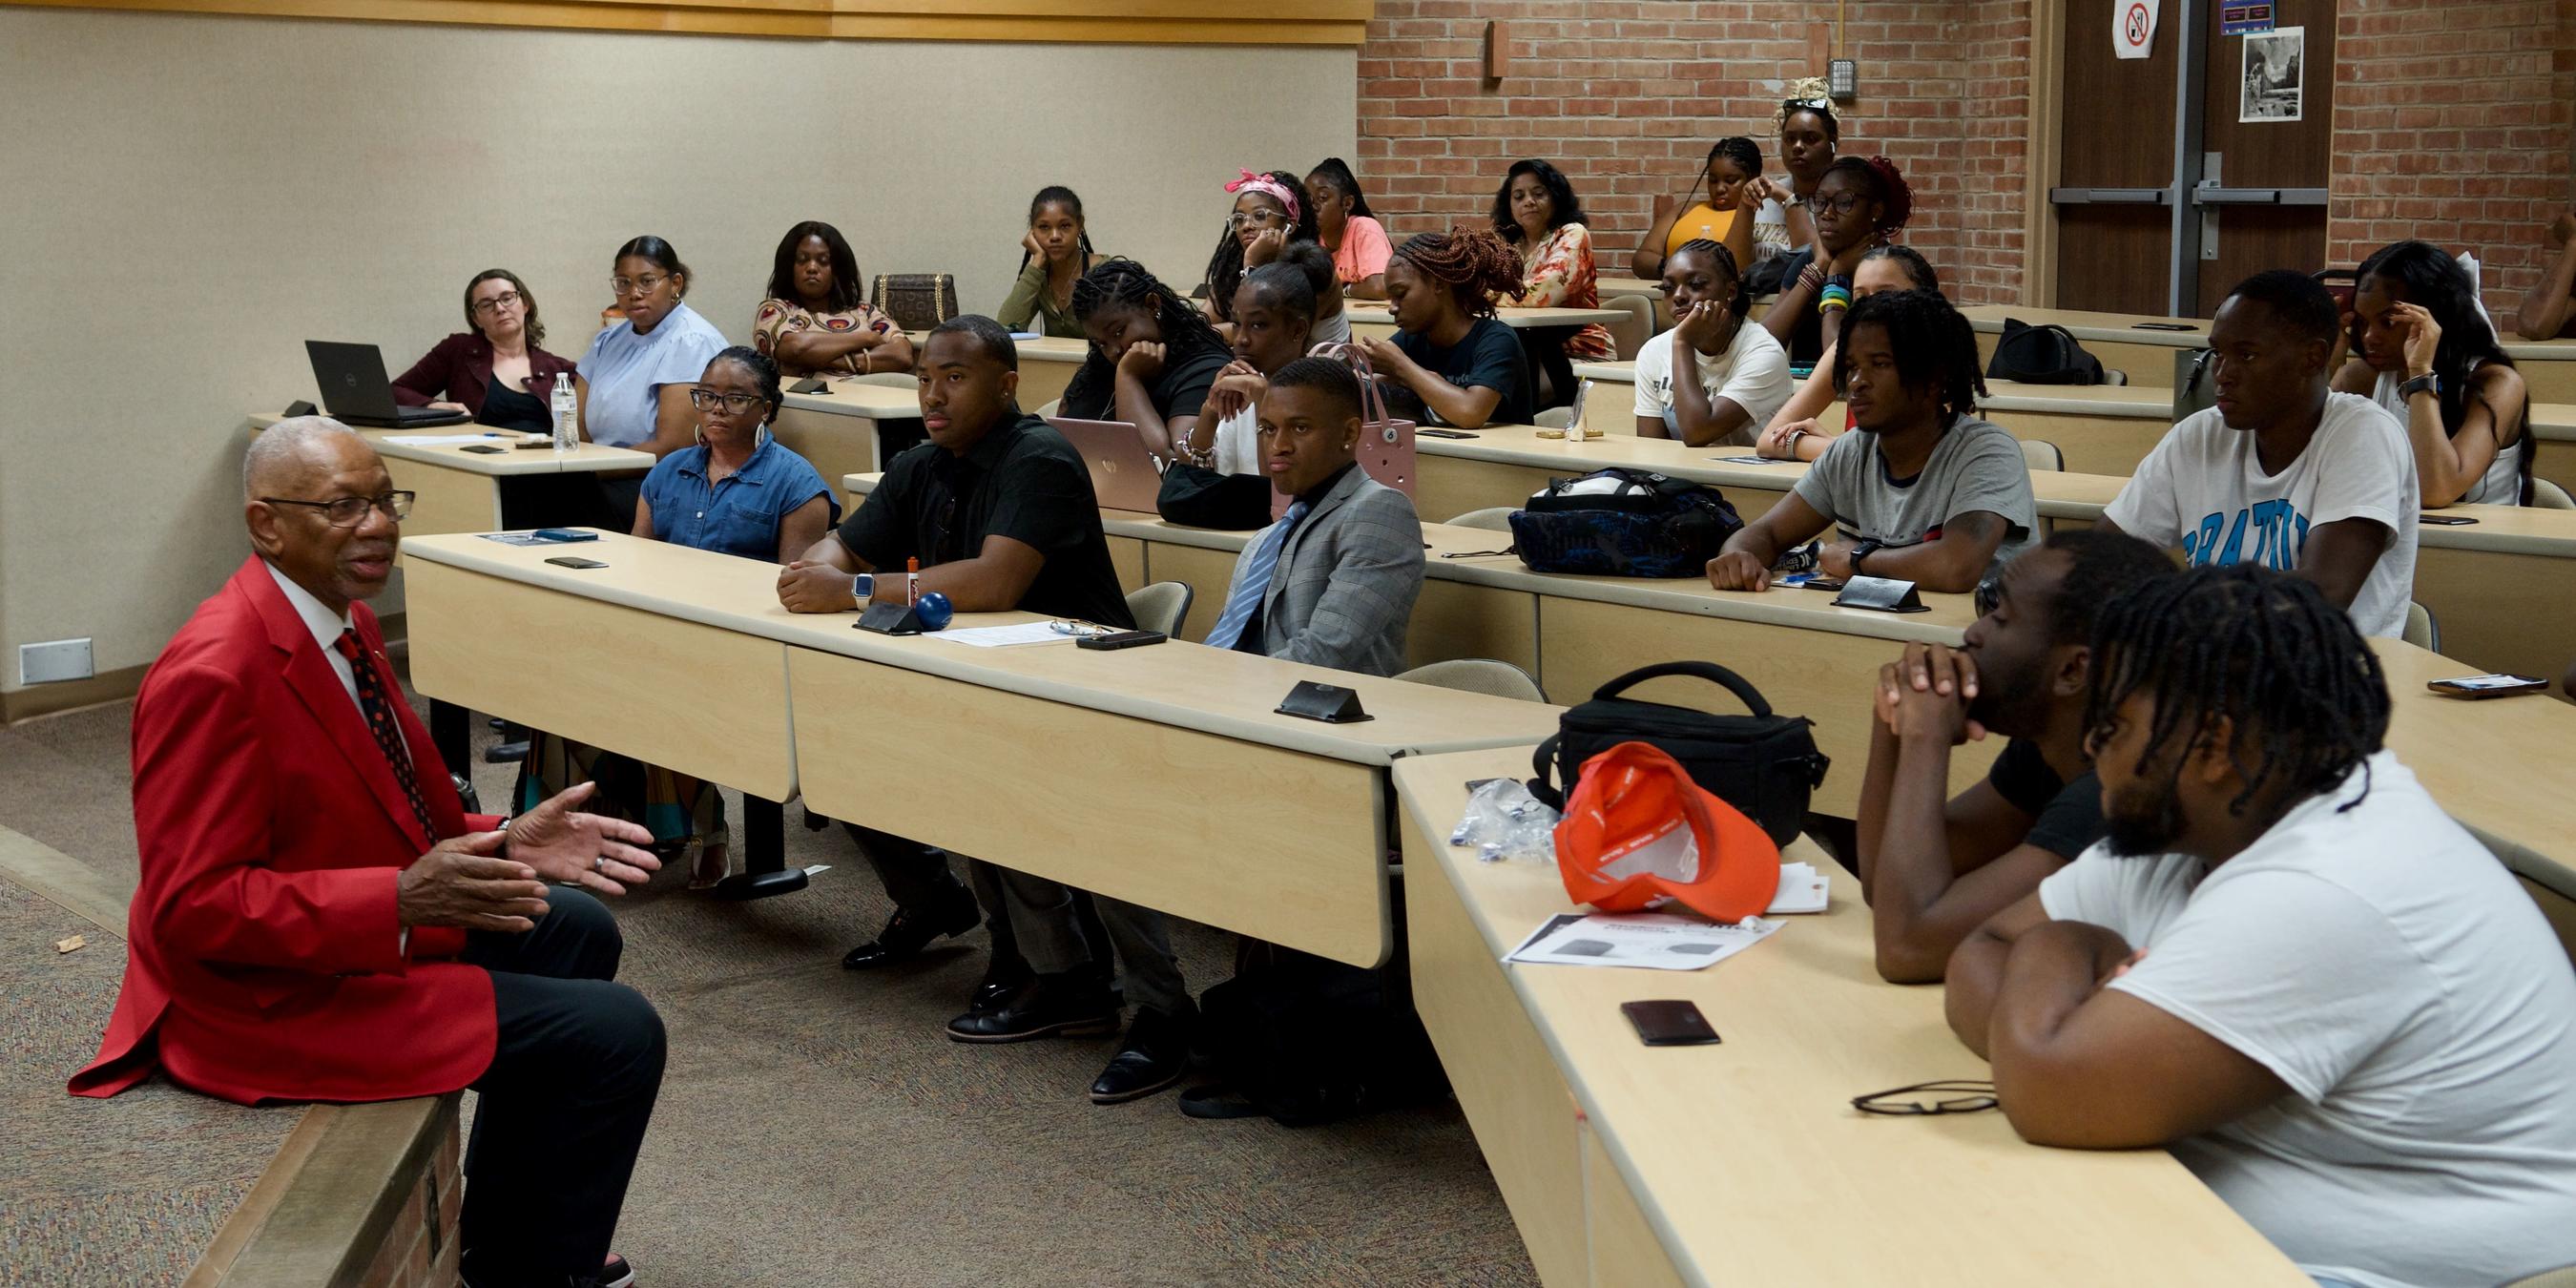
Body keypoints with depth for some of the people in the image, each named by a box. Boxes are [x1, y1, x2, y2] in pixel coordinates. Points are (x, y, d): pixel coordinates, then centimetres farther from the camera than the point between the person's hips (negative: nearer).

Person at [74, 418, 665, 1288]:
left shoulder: (343, 620, 4)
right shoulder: (215, 675, -27)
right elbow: (194, 905, -28)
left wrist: (505, 843, -4)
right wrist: (401, 899, -33)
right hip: (268, 996, -11)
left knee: (578, 928, 24)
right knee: (618, 1033, -15)